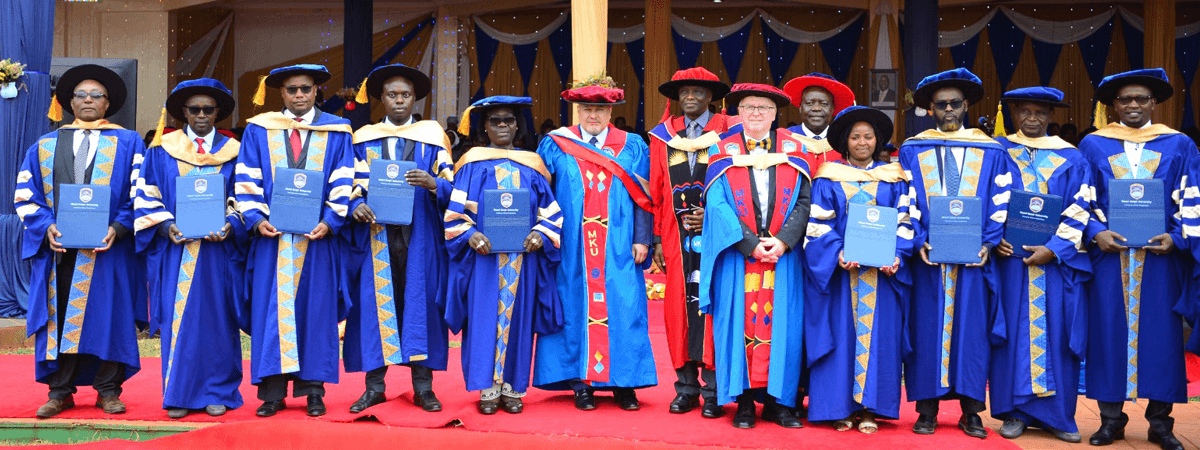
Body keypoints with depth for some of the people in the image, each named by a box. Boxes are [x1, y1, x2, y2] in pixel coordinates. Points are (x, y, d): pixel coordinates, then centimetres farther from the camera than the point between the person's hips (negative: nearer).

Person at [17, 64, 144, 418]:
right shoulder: (45, 146, 15)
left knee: (108, 315, 0)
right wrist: (47, 227, -8)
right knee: (58, 318, 2)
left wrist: (118, 228, -14)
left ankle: (108, 390, 9)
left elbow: (139, 195, 2)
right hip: (57, 248, 2)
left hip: (108, 247, -2)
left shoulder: (128, 143, 8)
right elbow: (26, 196, 10)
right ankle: (60, 392, 9)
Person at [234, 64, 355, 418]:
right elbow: (246, 179, 4)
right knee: (271, 309, -1)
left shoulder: (336, 132, 7)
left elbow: (343, 182, 1)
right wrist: (256, 218, -11)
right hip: (271, 235, 0)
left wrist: (330, 220, -12)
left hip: (317, 236, 0)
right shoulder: (258, 130, 9)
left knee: (315, 308, 2)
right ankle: (272, 391, 4)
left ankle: (313, 389, 9)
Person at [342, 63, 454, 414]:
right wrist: (357, 206, -14)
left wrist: (432, 183, -19)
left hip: (420, 235, -1)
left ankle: (423, 386, 4)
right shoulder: (364, 139, 13)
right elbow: (354, 185, 8)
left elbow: (451, 185, 2)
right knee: (375, 303, -1)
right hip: (376, 233, 1)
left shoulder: (432, 136, 10)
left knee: (420, 302, -1)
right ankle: (374, 385, 6)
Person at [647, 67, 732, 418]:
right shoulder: (663, 136, 11)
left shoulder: (727, 133, 2)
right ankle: (686, 386, 11)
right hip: (677, 237, 3)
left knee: (712, 306, -3)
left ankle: (714, 390, 4)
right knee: (679, 307, 2)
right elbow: (656, 191, 11)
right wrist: (657, 238, 7)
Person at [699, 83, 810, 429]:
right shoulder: (723, 151, 6)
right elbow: (717, 205, -4)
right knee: (740, 322, -2)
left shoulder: (793, 149, 9)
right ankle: (744, 400, 5)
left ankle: (777, 401, 8)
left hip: (783, 255, 1)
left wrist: (783, 241, -11)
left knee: (781, 323, 0)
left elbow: (804, 202, 3)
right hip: (737, 255, -1)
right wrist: (750, 243, -13)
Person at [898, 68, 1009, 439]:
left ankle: (970, 412, 8)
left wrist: (987, 244, -8)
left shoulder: (990, 152, 9)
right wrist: (920, 242, -11)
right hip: (928, 257, 0)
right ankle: (927, 410, 5)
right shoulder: (912, 151, 8)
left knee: (971, 331, 2)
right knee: (927, 329, -1)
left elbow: (1000, 203, 5)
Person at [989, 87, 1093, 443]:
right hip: (1009, 258, -1)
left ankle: (1057, 414, 10)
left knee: (1055, 335, 1)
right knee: (1013, 332, 0)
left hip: (1057, 262, 1)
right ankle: (1014, 411, 8)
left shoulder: (1071, 159, 8)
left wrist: (1054, 249, -11)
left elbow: (1079, 211, 2)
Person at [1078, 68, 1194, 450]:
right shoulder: (1092, 145, 9)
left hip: (1161, 257, 0)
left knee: (1159, 332, 1)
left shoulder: (1179, 146, 9)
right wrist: (1096, 232, -11)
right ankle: (1110, 419, 8)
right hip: (1109, 254, 0)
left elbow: (1190, 203, 5)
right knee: (1109, 330, 0)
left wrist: (1176, 238, -11)